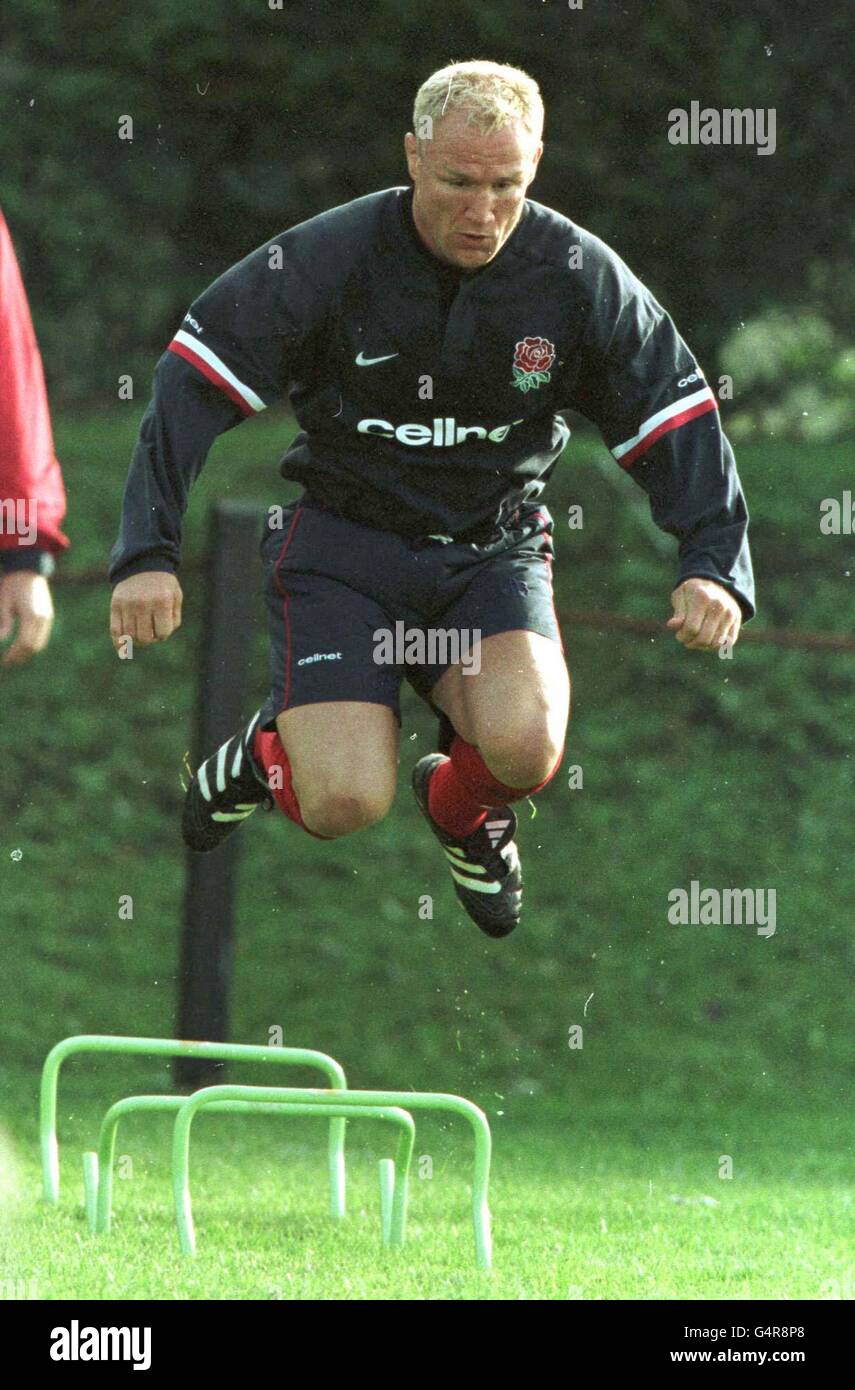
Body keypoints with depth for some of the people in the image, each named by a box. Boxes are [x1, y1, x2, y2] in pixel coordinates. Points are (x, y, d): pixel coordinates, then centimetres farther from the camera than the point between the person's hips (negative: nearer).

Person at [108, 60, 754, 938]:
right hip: (339, 542, -2)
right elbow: (194, 381, -11)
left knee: (525, 747, -27)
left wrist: (713, 566, -14)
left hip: (493, 548, 2)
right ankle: (270, 755, 20)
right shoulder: (325, 260, -14)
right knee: (347, 805, -20)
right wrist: (148, 552, -18)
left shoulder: (580, 277, -8)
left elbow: (679, 423, 0)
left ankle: (466, 808, 12)